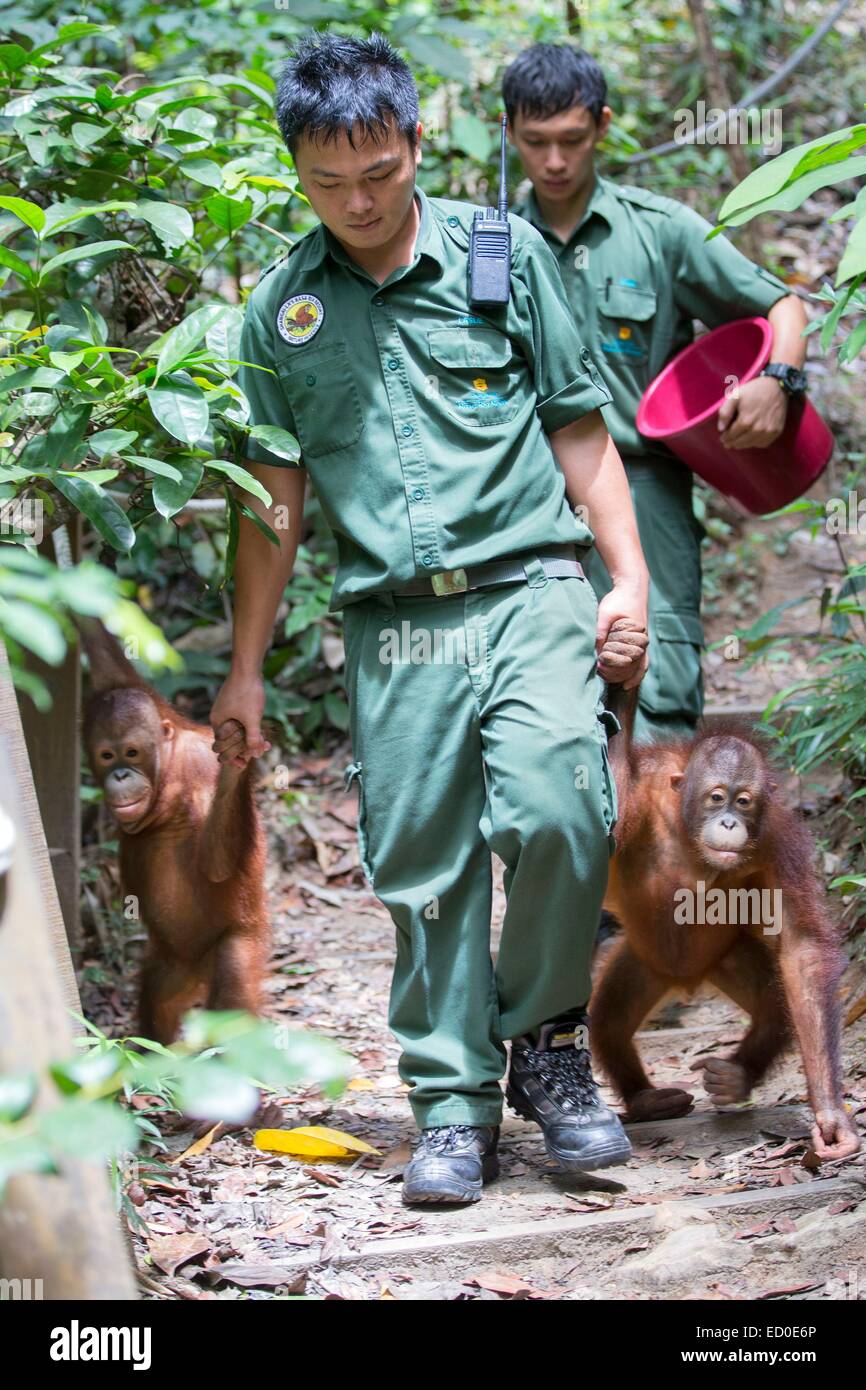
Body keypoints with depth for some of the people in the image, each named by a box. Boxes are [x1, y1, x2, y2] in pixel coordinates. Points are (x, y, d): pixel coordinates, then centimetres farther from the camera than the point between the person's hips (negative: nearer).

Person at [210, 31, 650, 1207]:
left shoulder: (505, 254, 7)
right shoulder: (282, 311, 11)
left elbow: (579, 426, 10)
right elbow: (274, 497, 14)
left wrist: (630, 575, 1)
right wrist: (245, 669, 13)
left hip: (528, 589, -2)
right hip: (392, 625, 2)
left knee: (556, 814, -20)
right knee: (422, 871, 1)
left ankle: (546, 1040, 3)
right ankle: (455, 1108, 13)